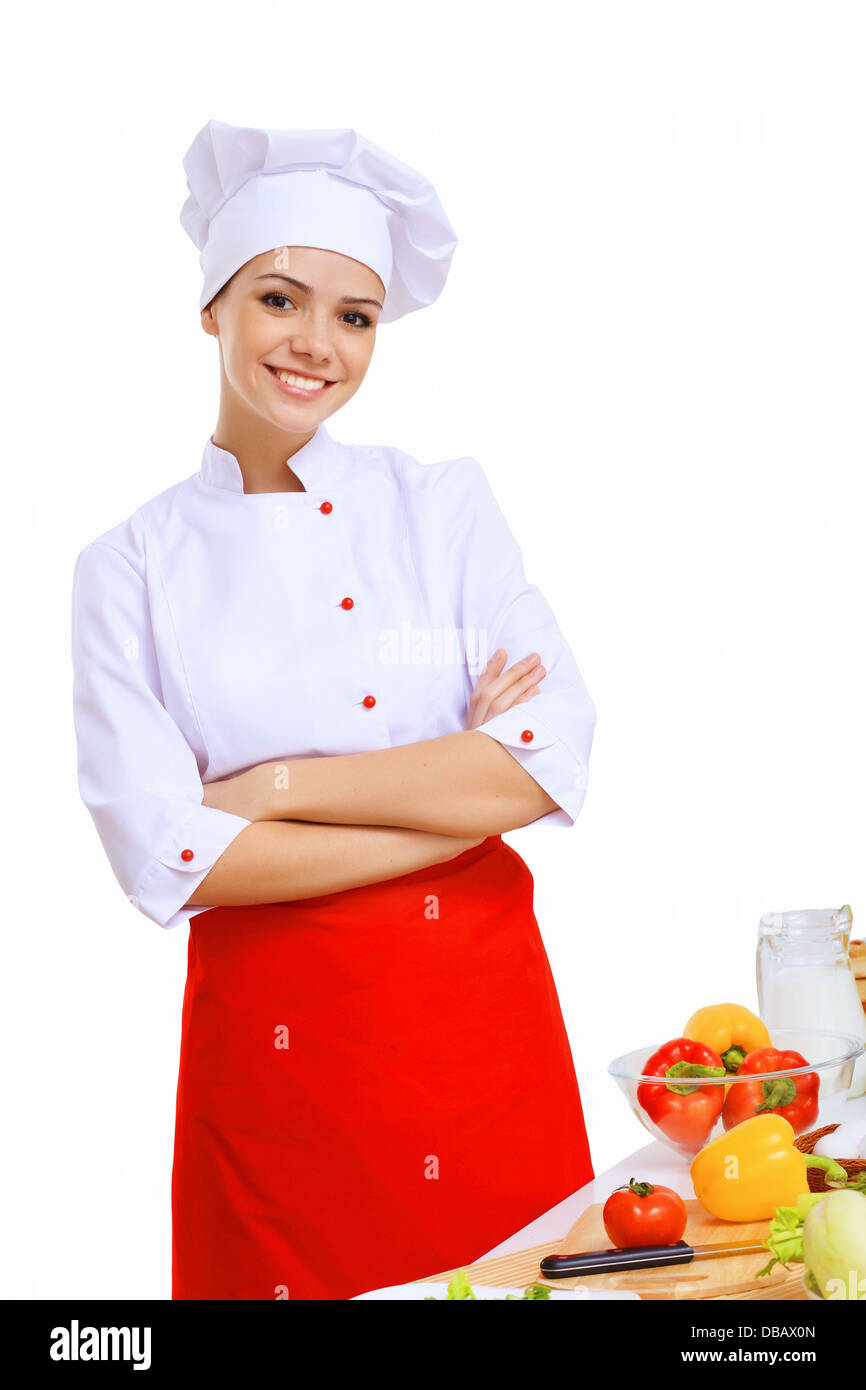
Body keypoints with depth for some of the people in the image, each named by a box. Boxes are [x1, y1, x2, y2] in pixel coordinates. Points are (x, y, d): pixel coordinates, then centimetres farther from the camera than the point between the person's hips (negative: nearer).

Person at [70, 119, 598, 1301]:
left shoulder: (445, 505, 1)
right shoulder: (129, 567, -1)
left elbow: (550, 761, -10)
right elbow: (161, 852, -11)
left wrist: (272, 785, -14)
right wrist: (452, 793, -12)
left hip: (477, 1013, 1)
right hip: (269, 1033, -1)